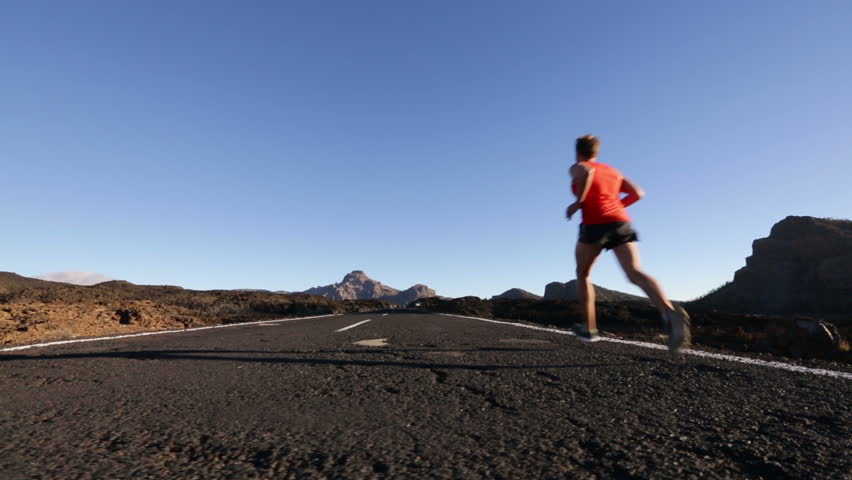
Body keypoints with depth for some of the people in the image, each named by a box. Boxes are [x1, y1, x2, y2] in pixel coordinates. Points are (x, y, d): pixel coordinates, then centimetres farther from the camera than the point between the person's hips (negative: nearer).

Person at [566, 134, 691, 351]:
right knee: (635, 273, -11)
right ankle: (670, 312, -40)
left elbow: (588, 172, -15)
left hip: (594, 225, -4)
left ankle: (589, 329, 18)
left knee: (583, 274, 16)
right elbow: (638, 193, 17)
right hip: (621, 223, 4)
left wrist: (577, 203, -8)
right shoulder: (613, 171, 26)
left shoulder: (577, 168, 10)